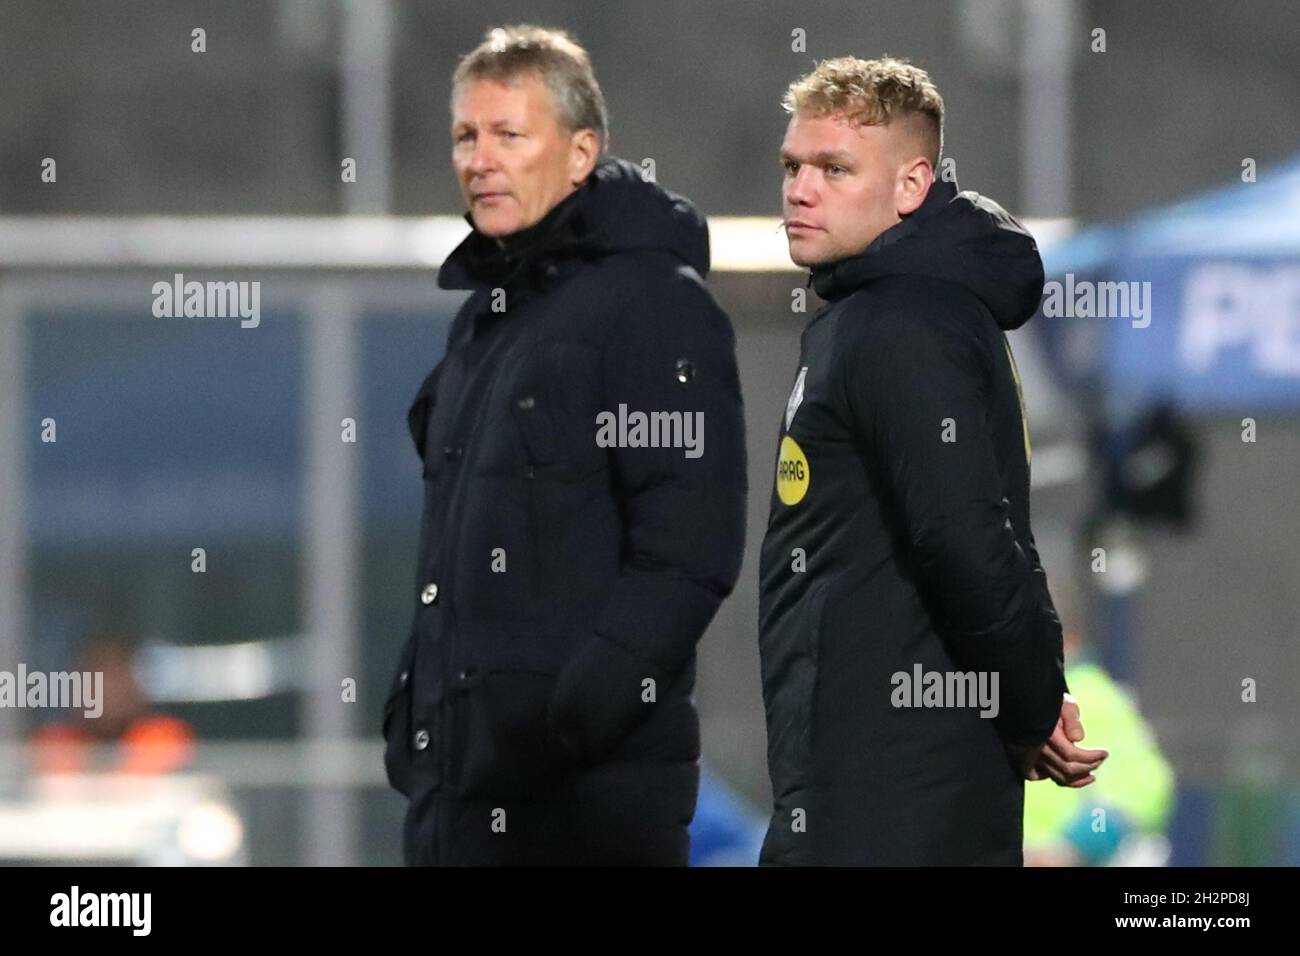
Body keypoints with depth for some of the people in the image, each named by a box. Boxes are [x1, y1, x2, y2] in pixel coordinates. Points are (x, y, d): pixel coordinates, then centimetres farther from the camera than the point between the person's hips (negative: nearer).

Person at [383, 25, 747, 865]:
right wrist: (415, 698, 19)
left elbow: (688, 543, -17)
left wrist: (595, 691, -23)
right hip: (459, 771, 9)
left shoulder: (652, 304, -8)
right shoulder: (486, 317, 20)